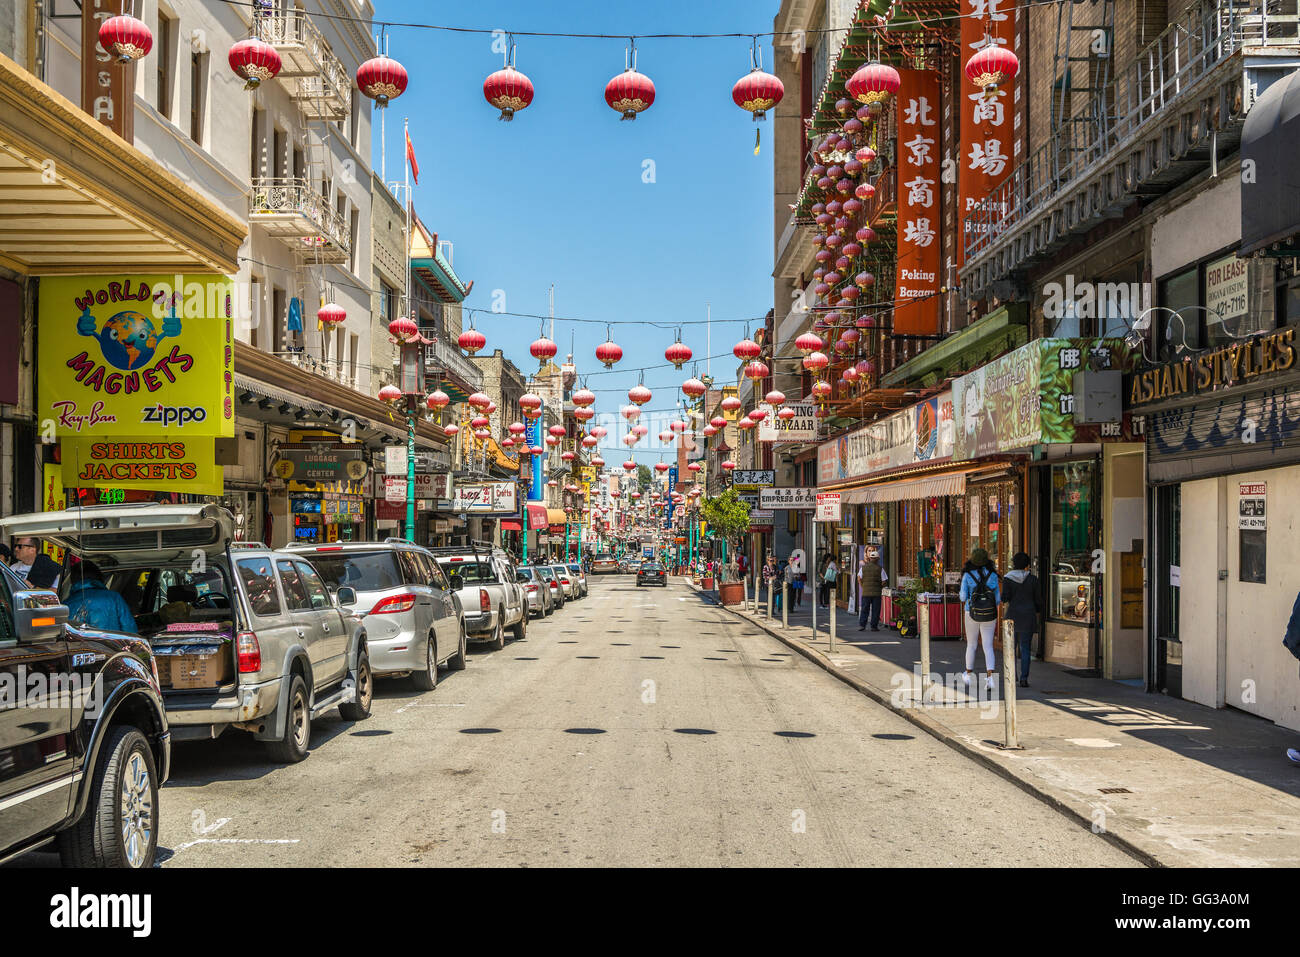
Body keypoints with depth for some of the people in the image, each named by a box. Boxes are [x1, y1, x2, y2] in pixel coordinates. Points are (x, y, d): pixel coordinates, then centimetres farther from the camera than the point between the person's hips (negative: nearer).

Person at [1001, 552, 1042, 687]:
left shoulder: (1008, 579, -5)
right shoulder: (1032, 578, -2)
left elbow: (1005, 598, -10)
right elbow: (1038, 598, 2)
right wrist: (1038, 611, 20)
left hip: (1013, 615, 0)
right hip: (1028, 615, 0)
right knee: (1025, 648, 3)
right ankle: (1024, 679, -3)